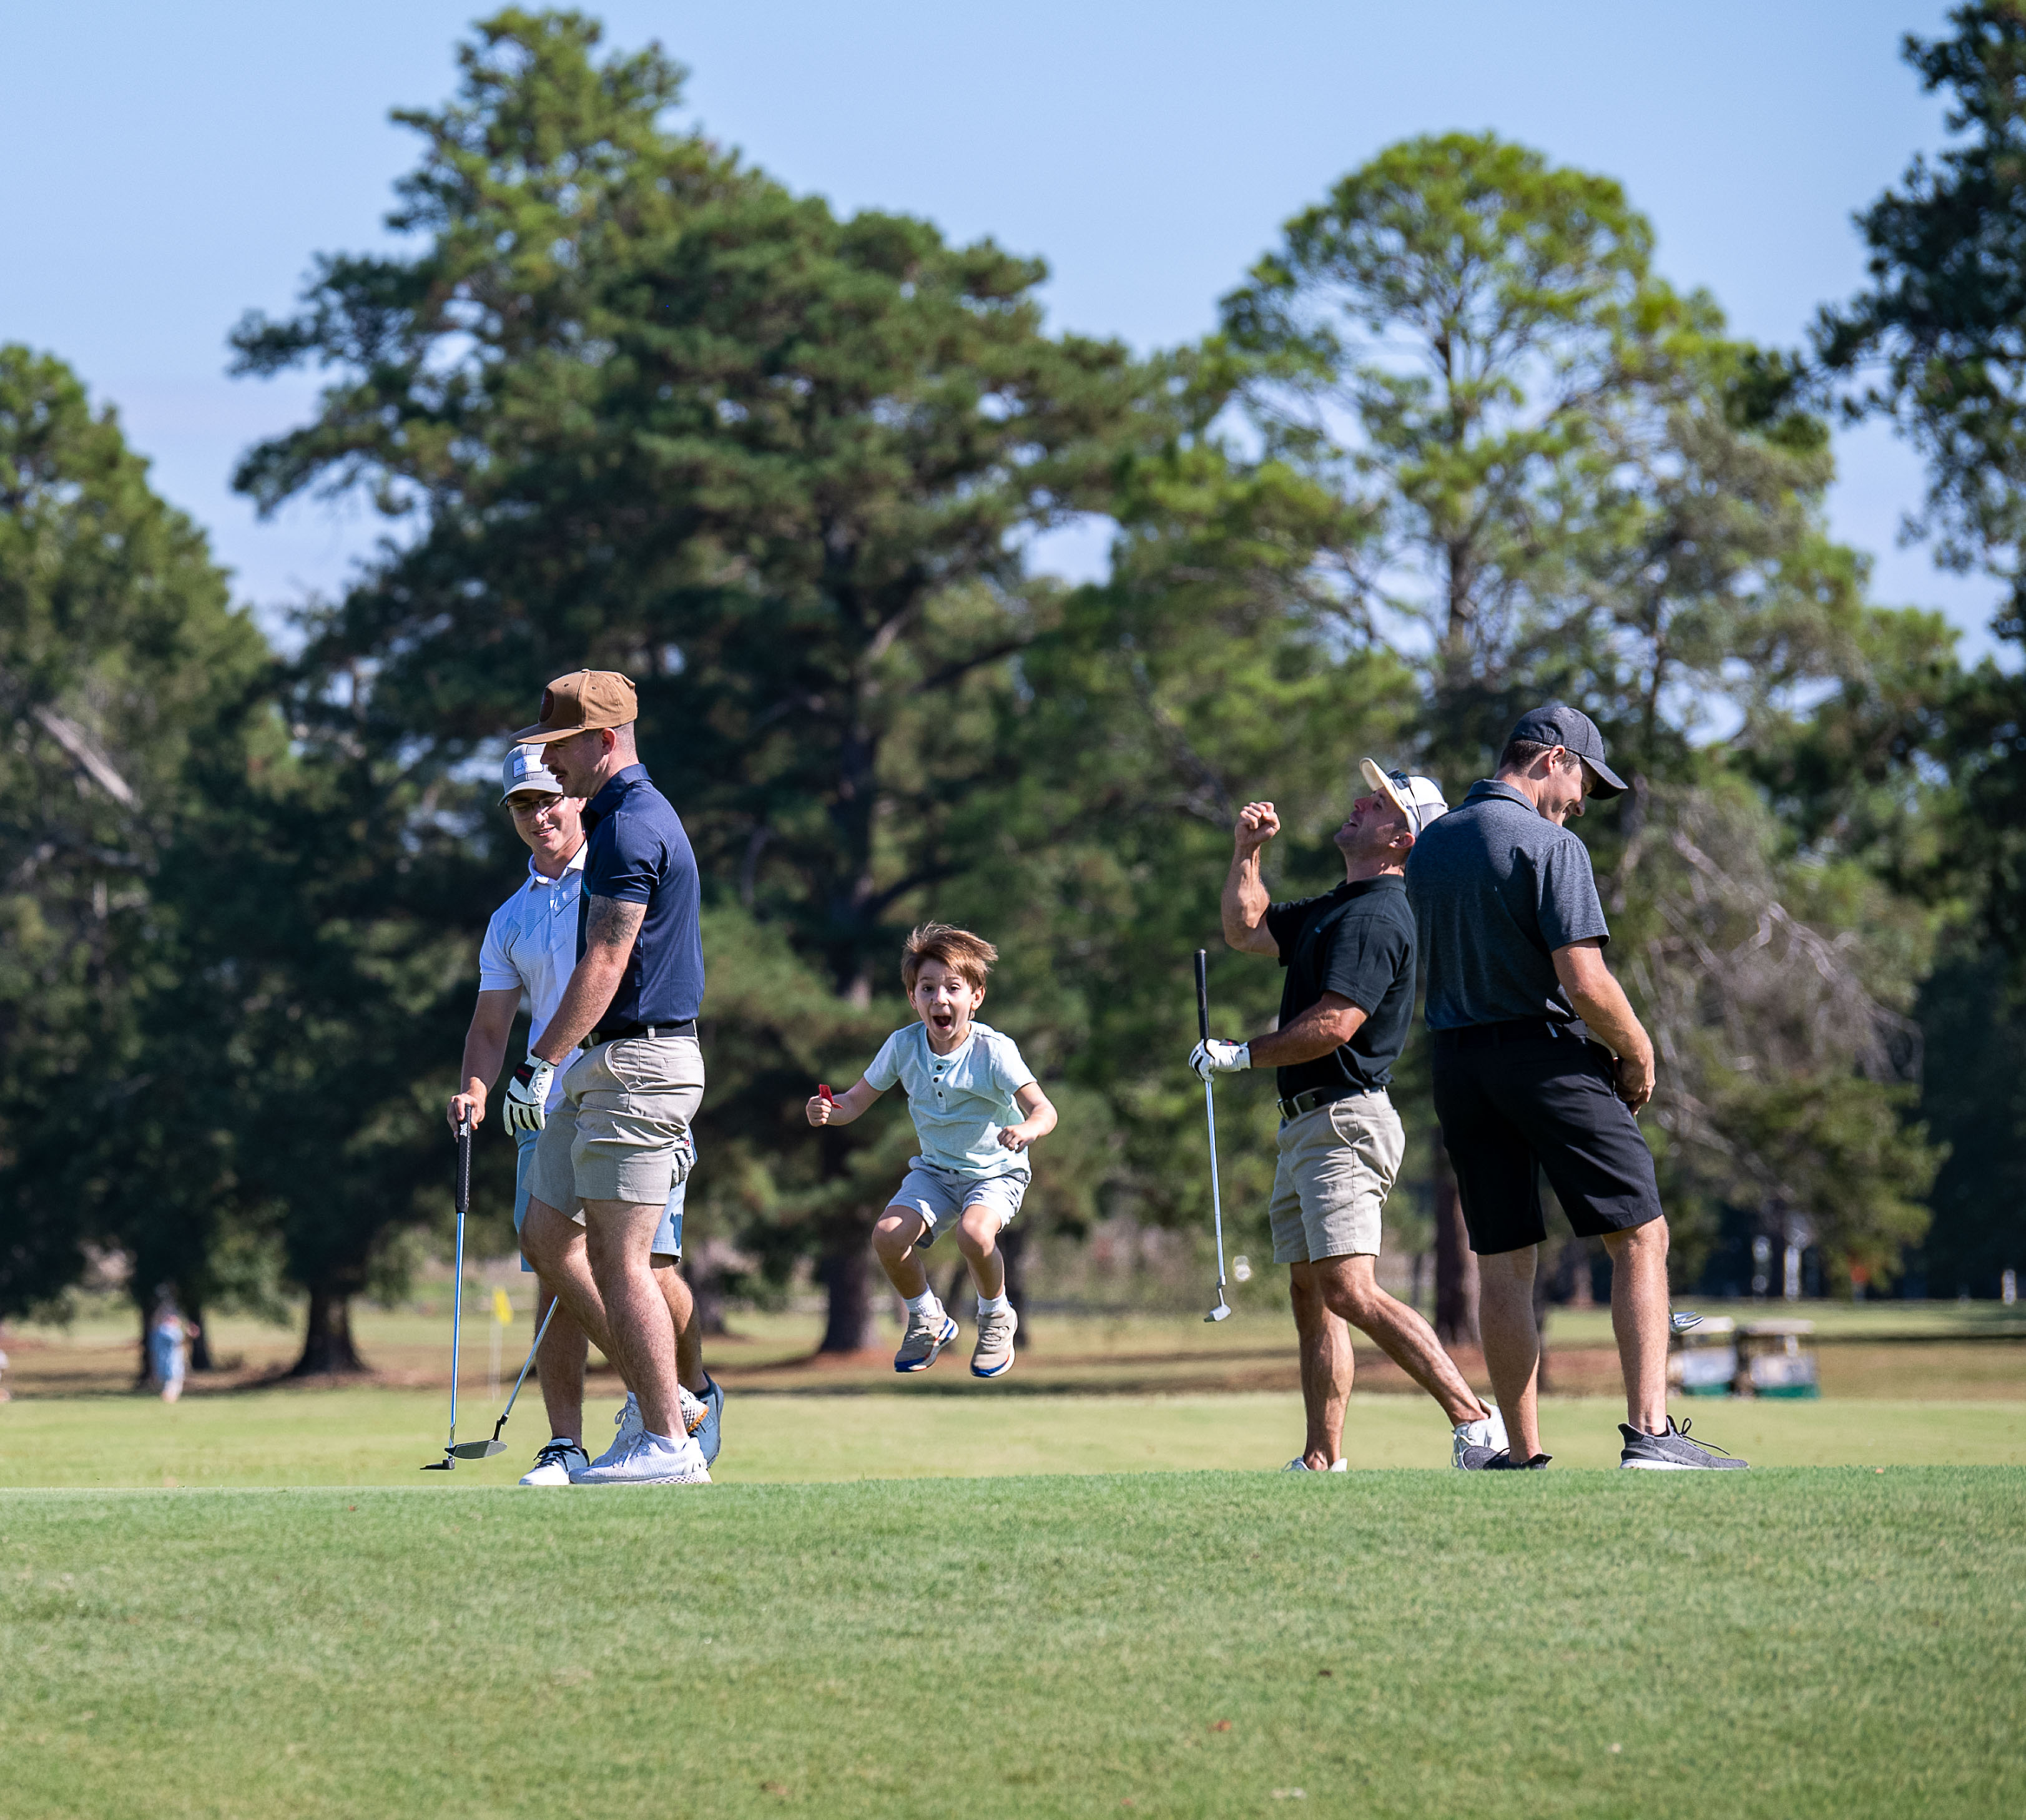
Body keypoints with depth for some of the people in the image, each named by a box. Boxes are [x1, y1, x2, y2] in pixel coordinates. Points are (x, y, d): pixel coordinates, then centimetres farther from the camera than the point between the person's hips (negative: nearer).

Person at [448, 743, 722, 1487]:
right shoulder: (510, 920, 18)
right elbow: (491, 1024, 17)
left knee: (649, 1266, -9)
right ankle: (565, 1446, -1)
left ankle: (695, 1391, 17)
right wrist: (475, 1091, -3)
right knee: (557, 1276, -4)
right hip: (551, 1114, 4)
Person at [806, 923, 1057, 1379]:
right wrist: (827, 1110, -25)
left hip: (996, 1172, -4)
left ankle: (996, 1318, -1)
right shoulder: (903, 1046, -9)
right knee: (887, 1236, -20)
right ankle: (928, 1321, 10)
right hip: (934, 1171, 4)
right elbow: (856, 1101, -1)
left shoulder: (993, 1051, -21)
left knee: (973, 1232, -34)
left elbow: (1043, 1110, -28)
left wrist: (1027, 1129, -52)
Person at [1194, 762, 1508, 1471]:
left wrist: (1241, 1055, -11)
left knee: (1349, 1290, -20)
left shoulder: (1376, 917, -15)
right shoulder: (1335, 908, 19)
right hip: (1307, 1122, 11)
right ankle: (1322, 1461, 12)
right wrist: (1247, 851, 16)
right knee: (1309, 1293, 10)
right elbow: (1245, 929, 30)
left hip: (1346, 1119, -11)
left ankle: (1474, 1420, -24)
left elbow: (1333, 1024, -23)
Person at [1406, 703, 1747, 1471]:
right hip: (1549, 1055, -7)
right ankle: (1649, 1431, -10)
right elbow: (1584, 981, -18)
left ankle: (1523, 1454, 7)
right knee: (1640, 1237, 0)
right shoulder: (1550, 845, -12)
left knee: (1502, 1262, 8)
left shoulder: (1428, 850, 12)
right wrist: (1638, 1054, -4)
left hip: (1457, 1063, 7)